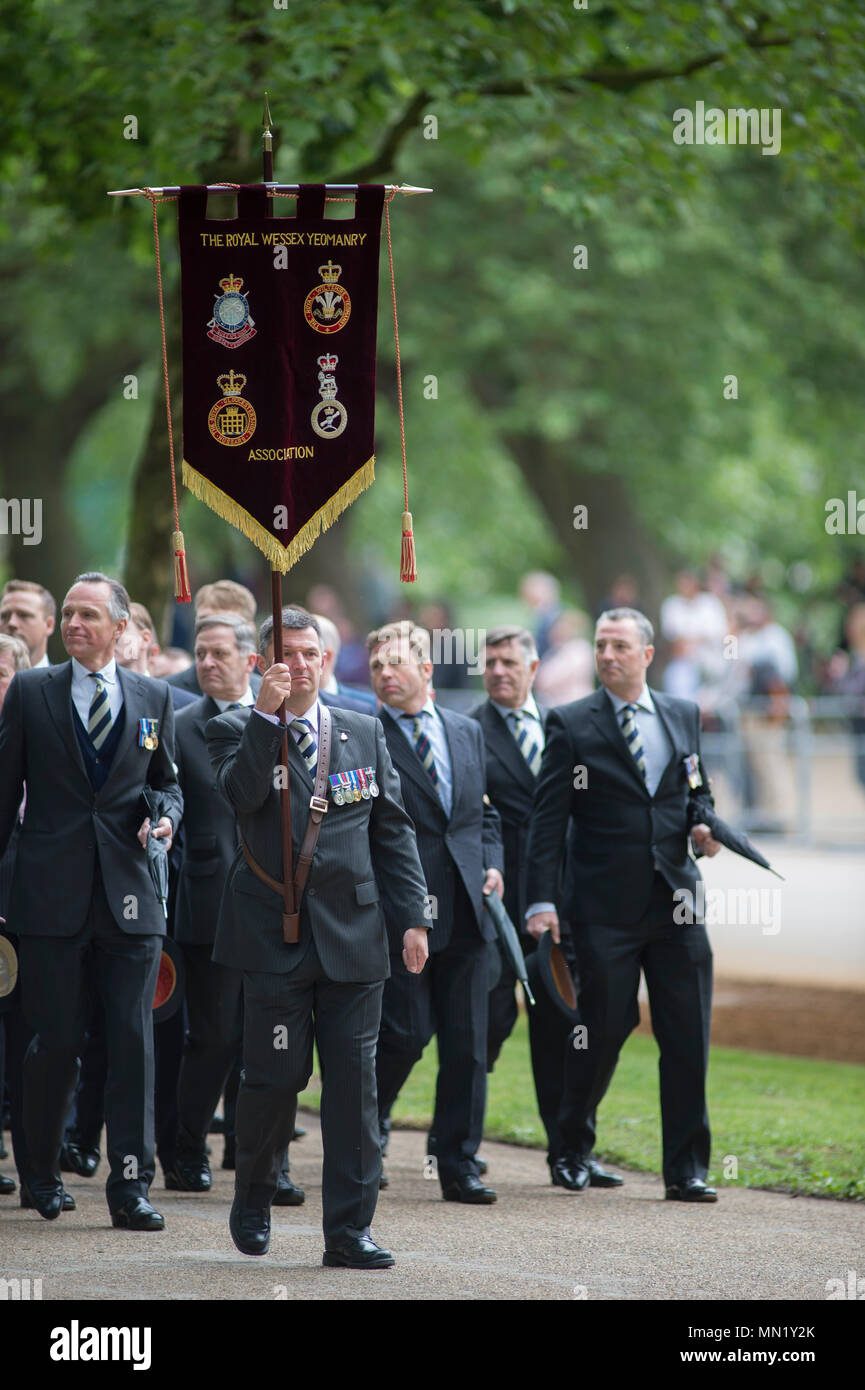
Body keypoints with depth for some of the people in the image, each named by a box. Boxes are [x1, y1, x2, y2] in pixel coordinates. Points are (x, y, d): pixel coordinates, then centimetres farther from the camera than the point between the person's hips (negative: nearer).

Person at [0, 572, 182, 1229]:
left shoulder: (154, 699, 10)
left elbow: (167, 782, 19)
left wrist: (167, 817, -3)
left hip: (128, 896, 1)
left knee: (133, 1043, -4)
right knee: (57, 1043, 2)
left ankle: (131, 1185, 0)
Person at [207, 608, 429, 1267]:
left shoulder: (364, 732, 12)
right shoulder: (235, 730, 3)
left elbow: (393, 830, 12)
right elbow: (242, 793, -18)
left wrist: (413, 917, 5)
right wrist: (267, 713, -22)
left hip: (352, 934, 3)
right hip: (274, 935, -3)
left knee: (354, 1082, -1)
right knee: (277, 1076, -2)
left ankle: (349, 1229, 4)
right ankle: (253, 1199, 24)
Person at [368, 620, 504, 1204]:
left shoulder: (467, 732, 15)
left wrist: (493, 863, 7)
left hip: (466, 908, 5)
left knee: (468, 1043, 4)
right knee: (406, 1032, -7)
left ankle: (459, 1166, 10)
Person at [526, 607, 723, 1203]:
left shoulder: (683, 717, 12)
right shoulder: (572, 725, 0)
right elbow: (548, 819, -3)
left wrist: (702, 825, -1)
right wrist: (542, 901, -11)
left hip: (676, 903, 3)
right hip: (605, 906, -3)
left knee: (688, 1038, -1)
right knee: (602, 1032, -1)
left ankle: (687, 1169, 6)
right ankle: (575, 1150, 21)